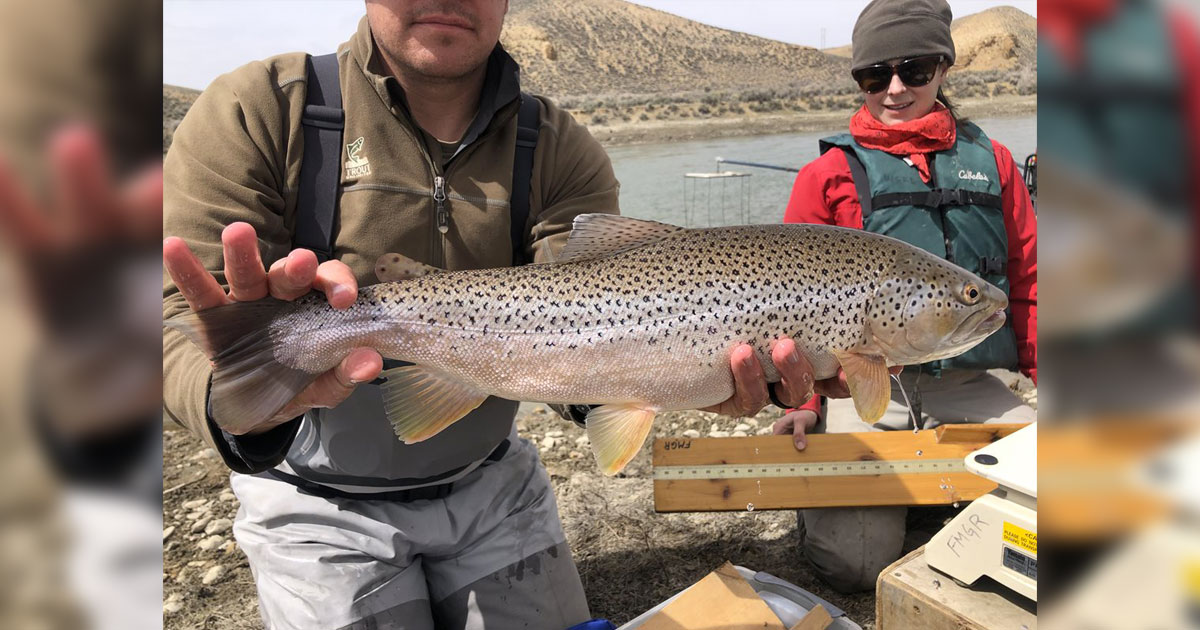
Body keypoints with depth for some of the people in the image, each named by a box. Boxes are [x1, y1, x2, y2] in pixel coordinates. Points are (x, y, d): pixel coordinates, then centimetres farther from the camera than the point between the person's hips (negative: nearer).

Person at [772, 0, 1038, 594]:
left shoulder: (991, 161, 12)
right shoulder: (830, 173, 4)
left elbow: (1026, 281, 15)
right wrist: (803, 402, -5)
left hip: (970, 388, 3)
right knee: (854, 562, -17)